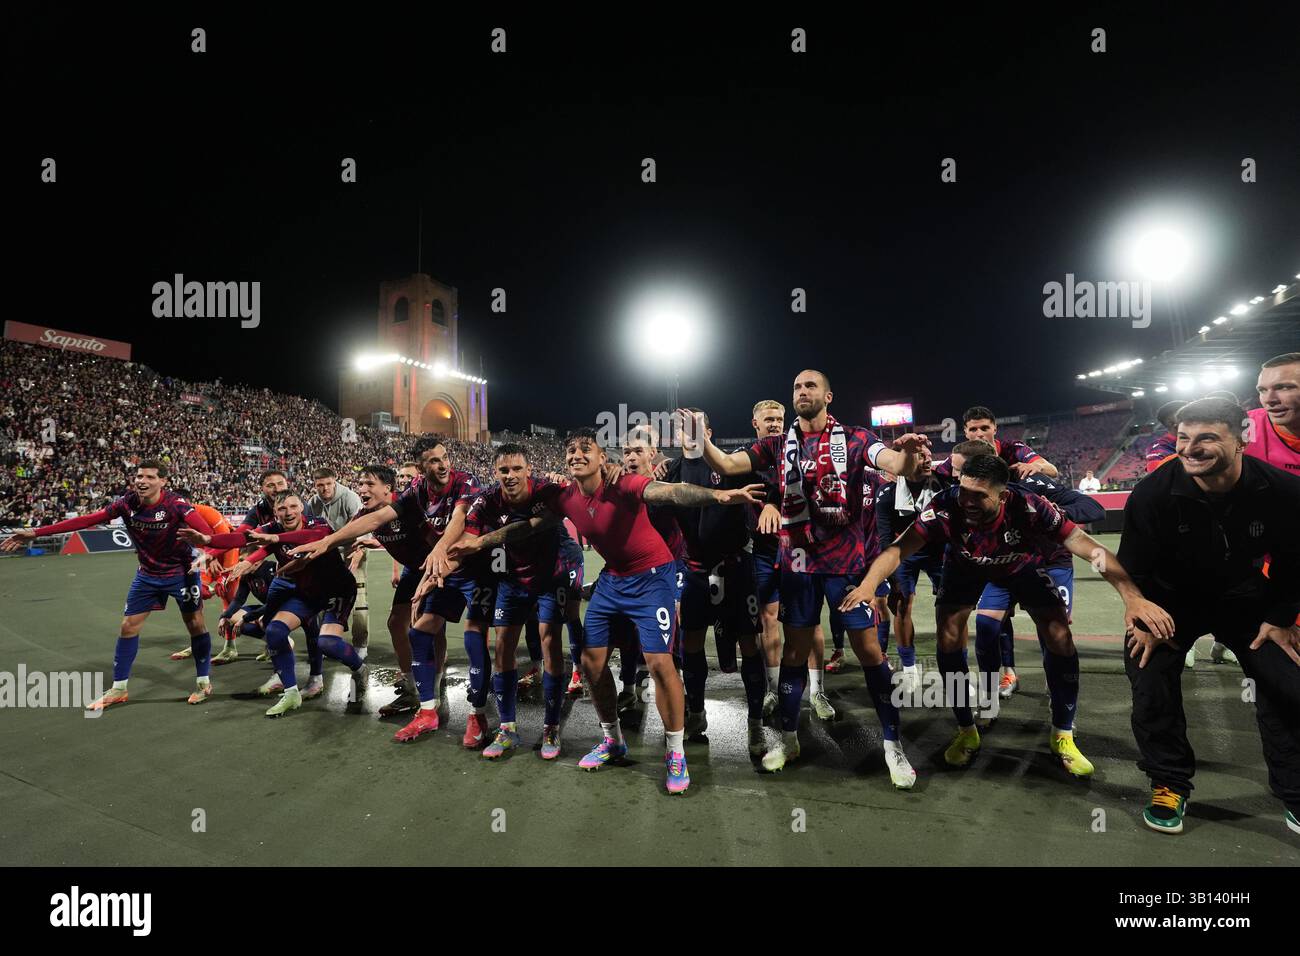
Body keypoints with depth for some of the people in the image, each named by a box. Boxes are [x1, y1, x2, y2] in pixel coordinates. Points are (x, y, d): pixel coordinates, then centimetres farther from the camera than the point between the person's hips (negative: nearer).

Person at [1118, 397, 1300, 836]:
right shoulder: (1153, 493, -27)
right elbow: (1135, 565, -14)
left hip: (1246, 600, 2)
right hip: (1171, 600, -2)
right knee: (1151, 683, -12)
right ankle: (1170, 784, 10)